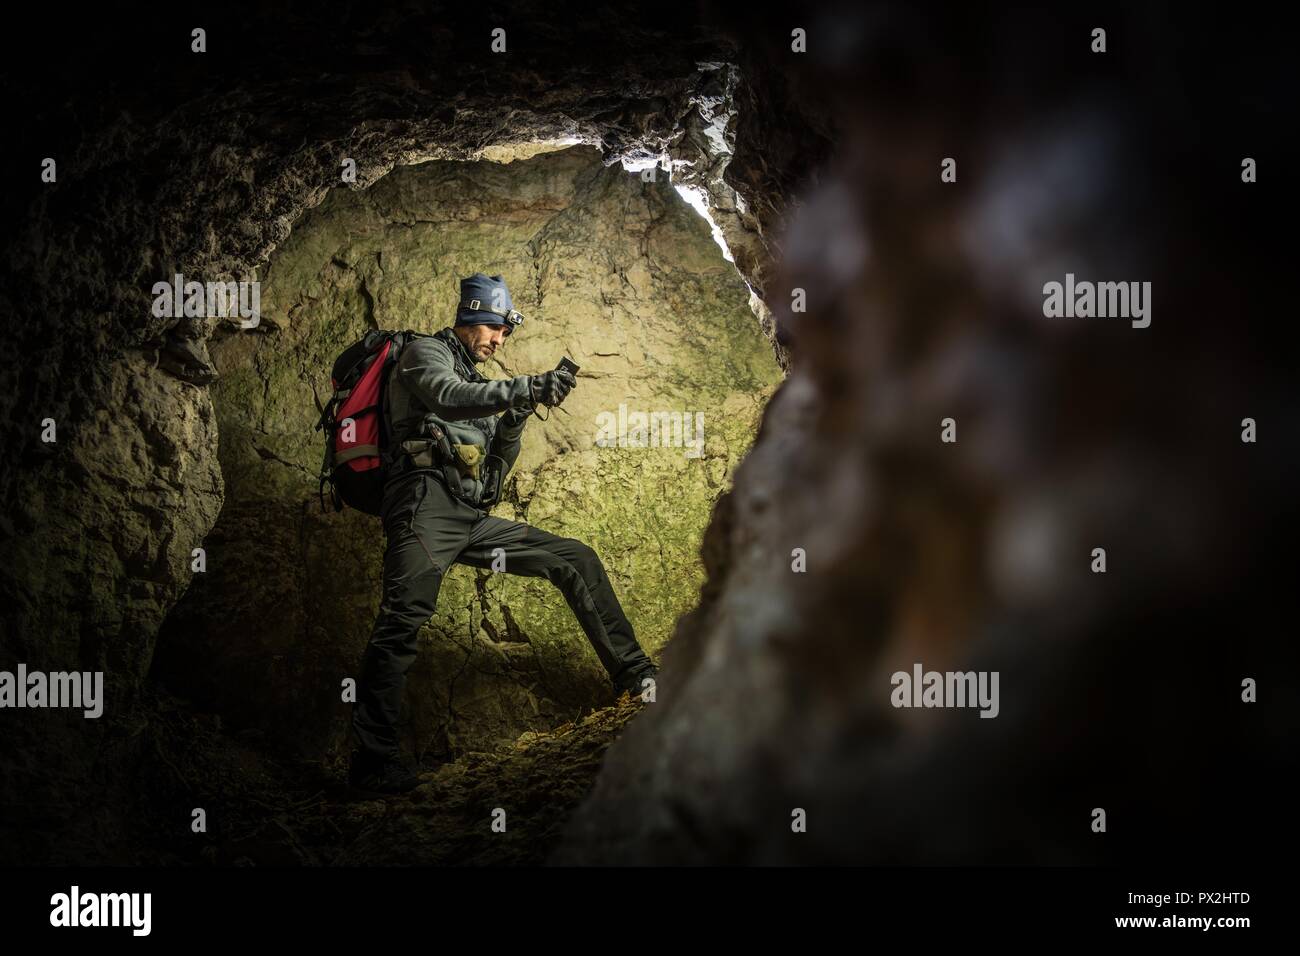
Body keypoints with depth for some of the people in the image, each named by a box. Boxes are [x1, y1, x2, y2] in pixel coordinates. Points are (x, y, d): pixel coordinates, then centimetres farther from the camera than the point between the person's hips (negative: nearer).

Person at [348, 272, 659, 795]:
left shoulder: (480, 388, 31)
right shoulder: (424, 353, 9)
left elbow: (494, 473, 24)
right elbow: (447, 396, -17)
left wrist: (513, 423, 5)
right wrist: (526, 389, -28)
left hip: (472, 518, 8)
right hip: (428, 501, -8)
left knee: (576, 560, 5)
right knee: (404, 616, -25)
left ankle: (634, 675, 8)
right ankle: (371, 759, -25)